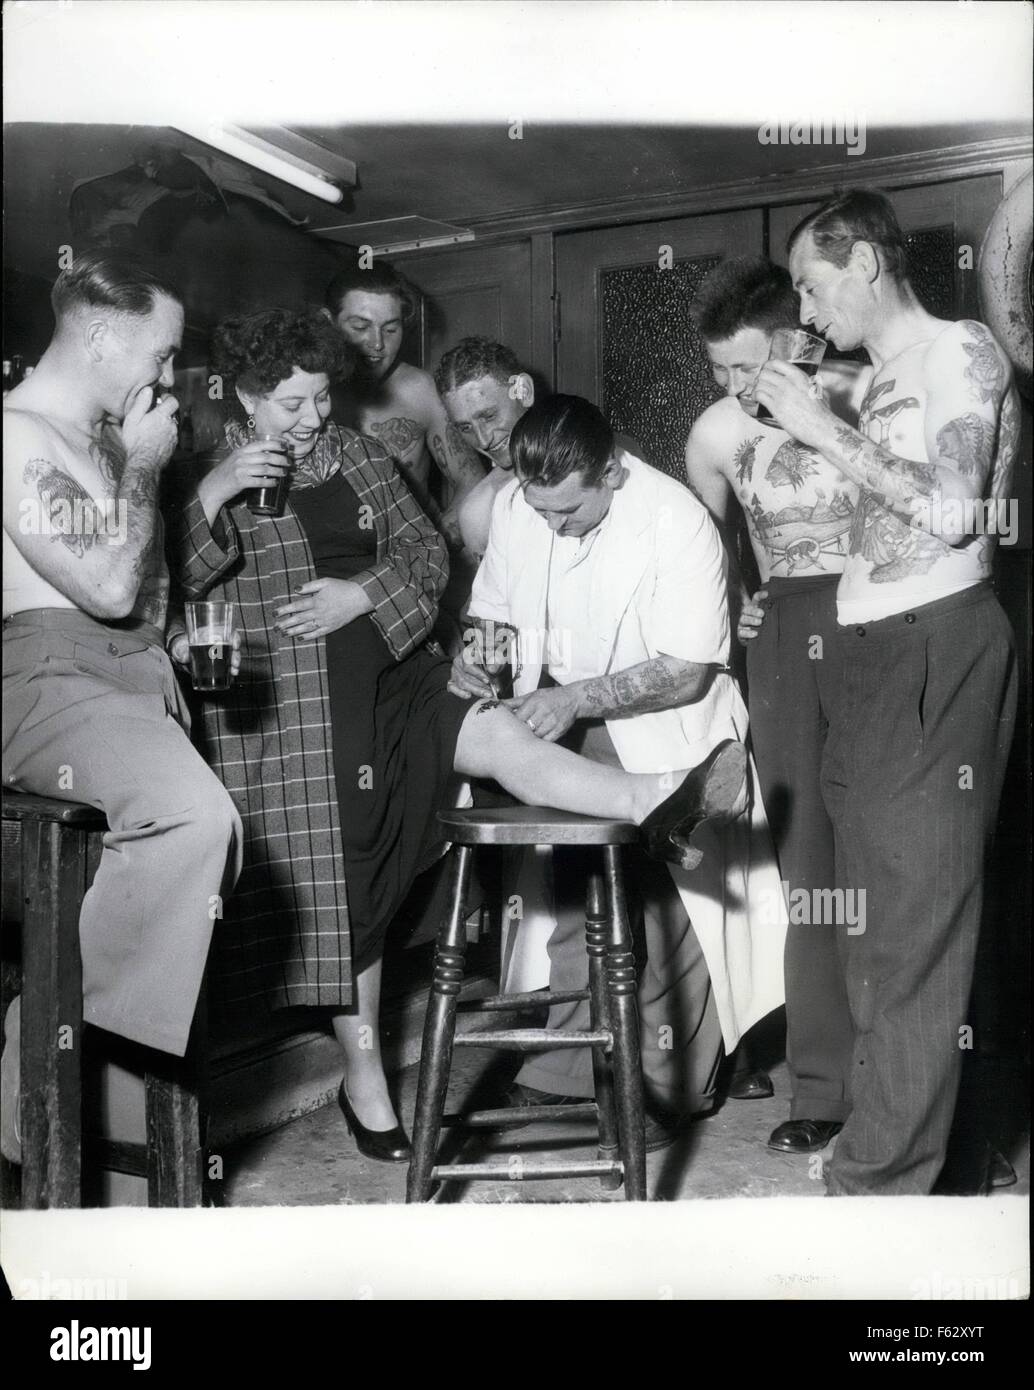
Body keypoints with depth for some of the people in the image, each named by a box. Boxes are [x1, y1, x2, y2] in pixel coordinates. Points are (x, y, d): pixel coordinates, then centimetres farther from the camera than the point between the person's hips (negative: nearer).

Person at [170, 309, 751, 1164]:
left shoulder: (360, 457, 10)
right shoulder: (214, 473, 0)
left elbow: (427, 554, 8)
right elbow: (168, 579, -11)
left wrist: (365, 594, -10)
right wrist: (212, 496, -25)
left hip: (390, 677, 3)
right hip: (287, 713, -3)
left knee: (496, 733, -25)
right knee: (339, 892, 3)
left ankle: (657, 806, -43)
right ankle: (364, 1079, 18)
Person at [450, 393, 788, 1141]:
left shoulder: (677, 522, -23)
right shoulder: (514, 505, -8)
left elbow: (687, 673, -23)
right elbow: (493, 609, 8)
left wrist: (572, 699, -30)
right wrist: (477, 651, -14)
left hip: (658, 729, -4)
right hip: (563, 726, 4)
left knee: (666, 909, 1)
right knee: (566, 896, 8)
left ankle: (672, 1088, 17)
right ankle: (567, 1066, 24)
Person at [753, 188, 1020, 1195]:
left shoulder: (961, 350, -2)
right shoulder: (884, 380, 20)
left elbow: (953, 512, -15)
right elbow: (880, 525, 15)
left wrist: (825, 431, -9)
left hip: (937, 651, -9)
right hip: (868, 655, 9)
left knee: (915, 926, -6)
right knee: (870, 919, 10)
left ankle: (881, 1180, -1)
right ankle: (884, 1131, 21)